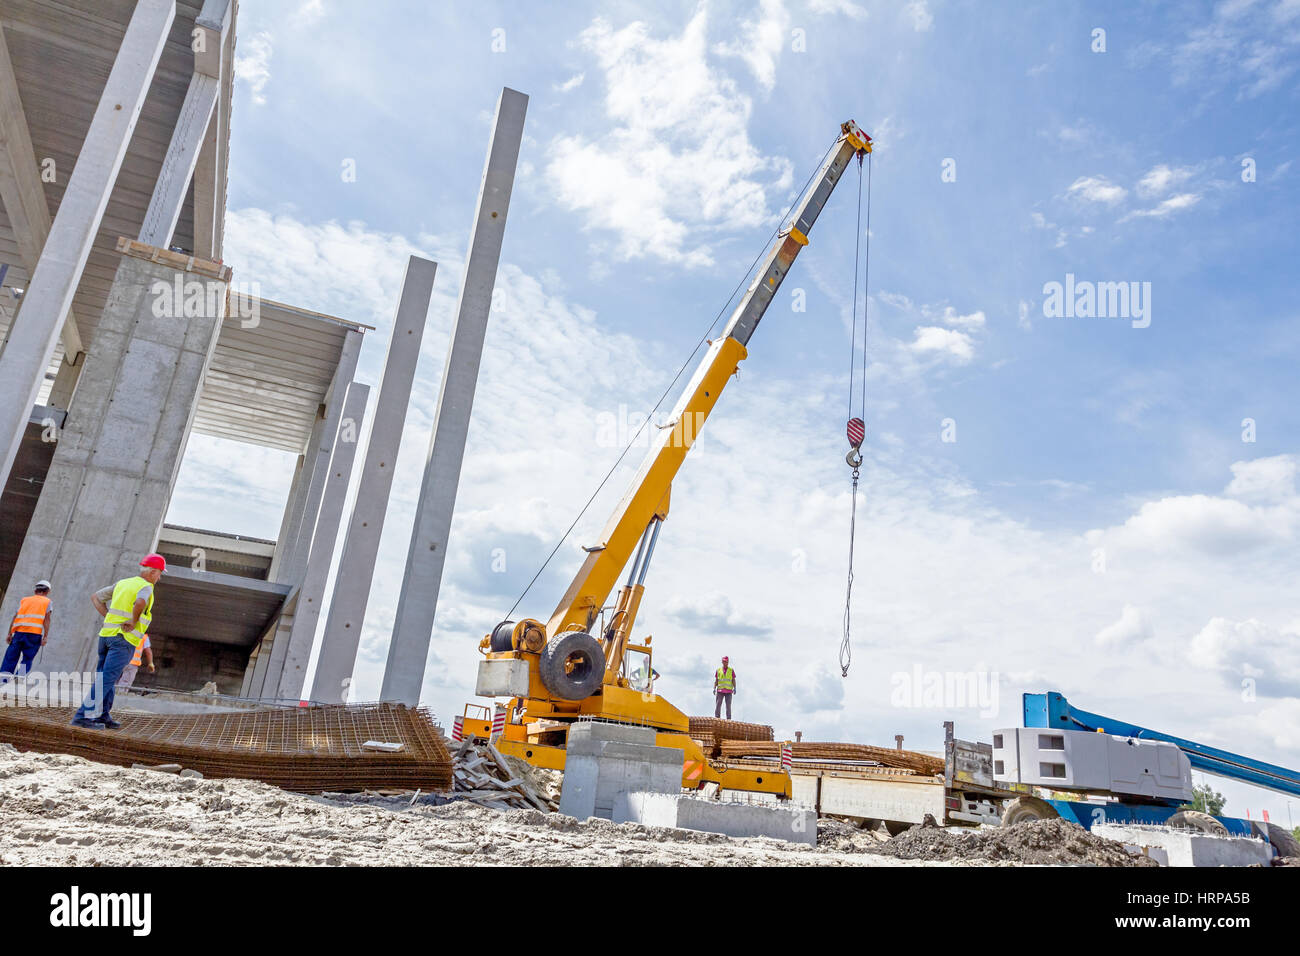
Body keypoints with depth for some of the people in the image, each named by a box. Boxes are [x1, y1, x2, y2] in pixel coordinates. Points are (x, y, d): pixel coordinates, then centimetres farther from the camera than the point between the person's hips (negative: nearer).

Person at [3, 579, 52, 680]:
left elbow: (16, 617, 11)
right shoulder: (47, 601, 12)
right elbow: (46, 619, 1)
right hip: (34, 634, -2)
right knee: (27, 659, 2)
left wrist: (10, 634, 10)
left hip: (19, 631, 3)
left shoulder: (24, 600, 21)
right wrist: (45, 637, -3)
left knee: (11, 658, 9)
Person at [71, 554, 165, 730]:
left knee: (105, 677, 16)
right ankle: (83, 716, -12)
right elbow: (140, 603, -31)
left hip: (106, 634, 8)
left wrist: (108, 618, 14)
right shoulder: (146, 587, -8)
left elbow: (95, 597, 21)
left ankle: (102, 716, 16)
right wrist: (134, 622, -14)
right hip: (125, 638, -8)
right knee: (107, 679, -8)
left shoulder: (122, 583, 16)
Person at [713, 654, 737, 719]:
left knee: (728, 706, -6)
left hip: (729, 691, -1)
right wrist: (714, 688, -1)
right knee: (718, 705, -5)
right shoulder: (718, 670, 11)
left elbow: (734, 680, 6)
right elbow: (716, 681, 12)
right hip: (720, 691, 1)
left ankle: (728, 719, -3)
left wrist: (734, 688, -9)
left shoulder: (731, 670, 9)